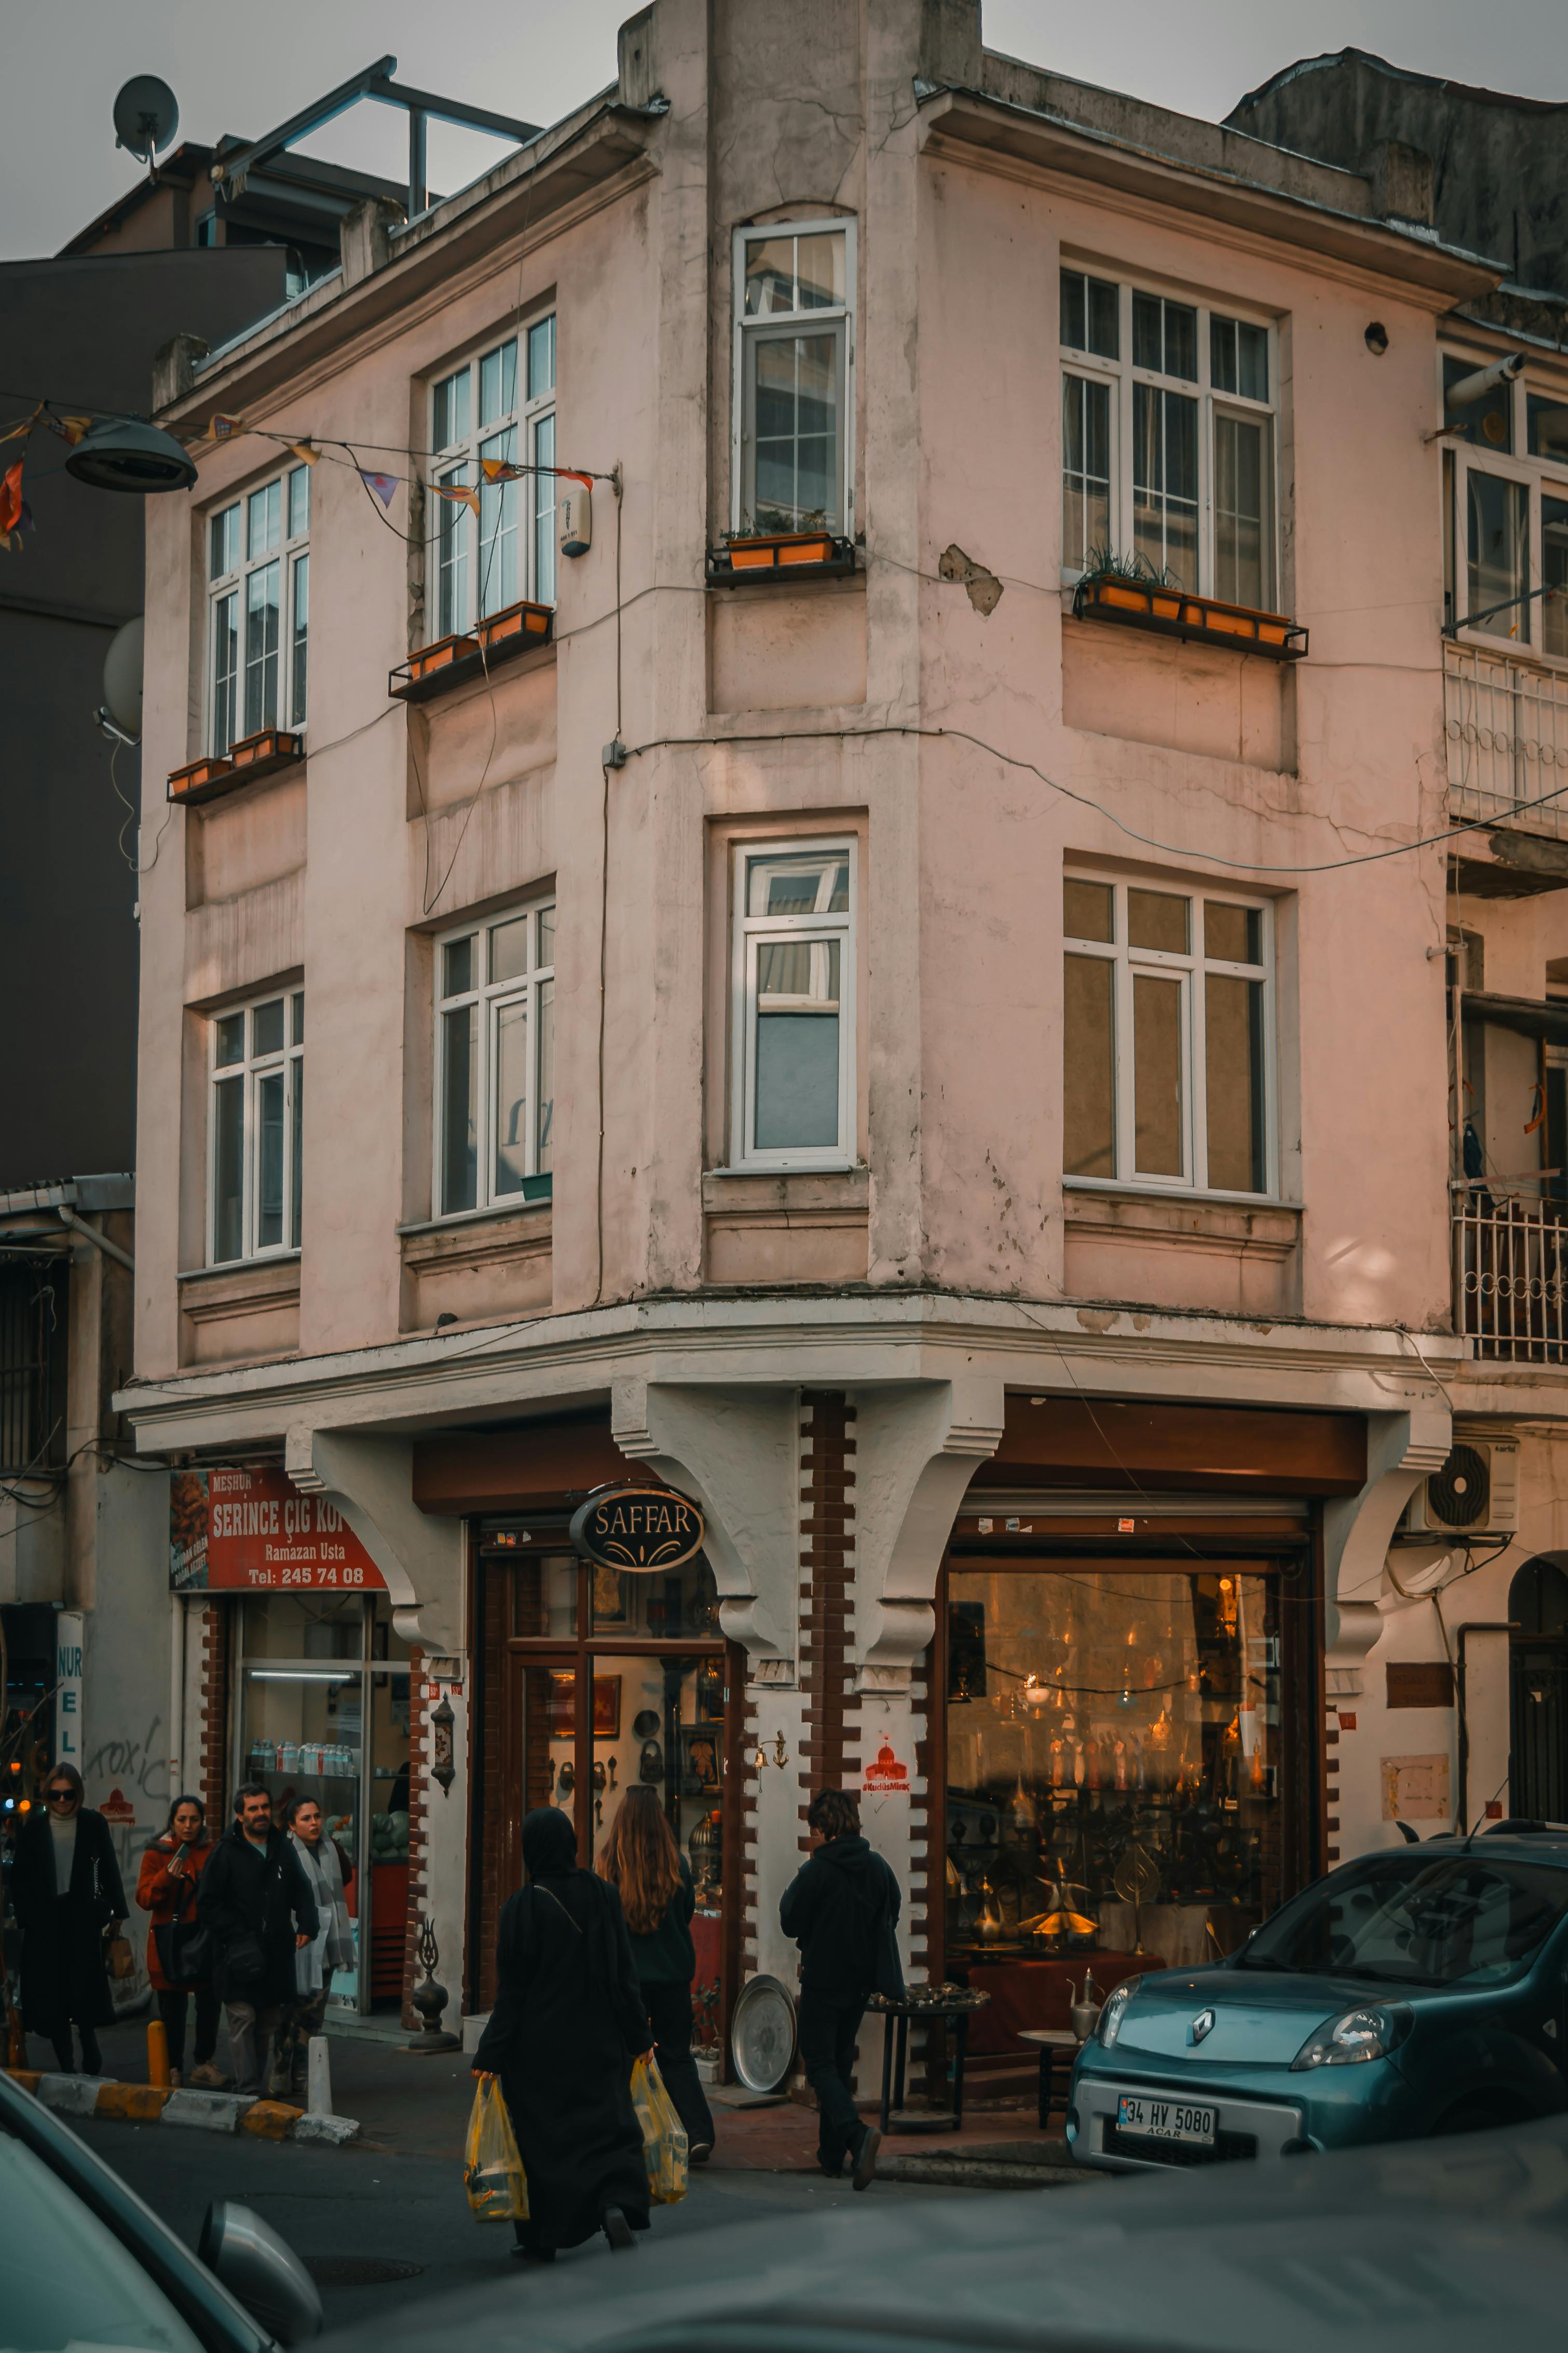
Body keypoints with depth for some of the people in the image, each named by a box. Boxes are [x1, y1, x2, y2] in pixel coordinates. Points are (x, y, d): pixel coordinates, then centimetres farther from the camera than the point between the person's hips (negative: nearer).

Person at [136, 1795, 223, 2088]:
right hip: (170, 1942, -2)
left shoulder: (213, 1853, 8)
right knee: (172, 2009, 1)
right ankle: (174, 2068, 12)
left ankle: (204, 2064, 21)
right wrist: (166, 1877, -20)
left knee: (209, 2004, 5)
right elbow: (144, 1898, -5)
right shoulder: (157, 1854, 2)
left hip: (207, 1941, 2)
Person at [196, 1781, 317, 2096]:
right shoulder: (226, 1853, -3)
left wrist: (307, 1926, 3)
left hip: (276, 1954, 5)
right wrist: (238, 1937, -13)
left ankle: (254, 2081, 21)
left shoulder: (283, 1849, 11)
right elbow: (208, 1905, -5)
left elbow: (301, 1893, 20)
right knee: (243, 2019, -9)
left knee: (269, 2023, 9)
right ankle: (248, 2086, -7)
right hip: (238, 1957, -5)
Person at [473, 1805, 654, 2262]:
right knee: (608, 2126, 6)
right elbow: (625, 1974, 0)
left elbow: (512, 1989, -13)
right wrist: (639, 2037, 9)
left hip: (539, 2043, -2)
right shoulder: (603, 1896, -4)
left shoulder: (521, 1908, -14)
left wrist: (490, 2056, -7)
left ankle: (542, 2238, 18)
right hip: (597, 2043, 2)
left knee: (540, 2135, 11)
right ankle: (618, 2206, -19)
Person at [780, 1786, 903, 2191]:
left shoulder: (815, 1872, -17)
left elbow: (790, 1923, -10)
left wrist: (792, 1890, 6)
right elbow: (891, 1917, 10)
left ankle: (857, 2133, -26)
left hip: (822, 1980, -6)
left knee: (820, 2064, -2)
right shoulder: (878, 1868, 1)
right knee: (840, 2063, 17)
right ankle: (833, 2154, 21)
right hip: (861, 1982, 6)